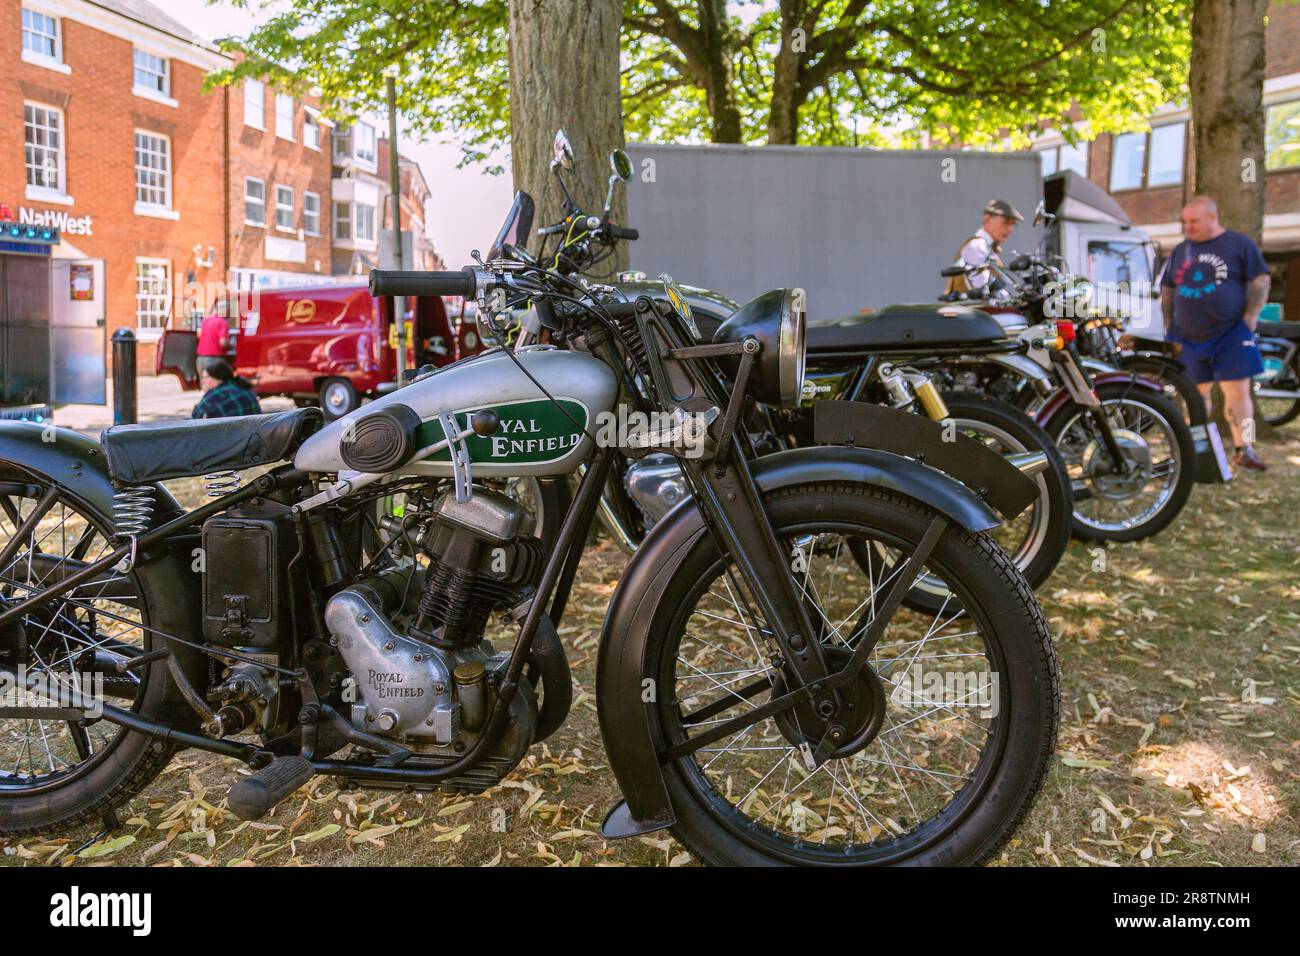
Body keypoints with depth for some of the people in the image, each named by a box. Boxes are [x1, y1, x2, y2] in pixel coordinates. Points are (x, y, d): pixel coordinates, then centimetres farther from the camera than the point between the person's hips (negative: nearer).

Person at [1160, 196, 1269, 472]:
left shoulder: (1240, 244, 0)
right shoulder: (1180, 251, 13)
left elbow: (1260, 282, -2)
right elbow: (1167, 291, 17)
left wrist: (1249, 320, -10)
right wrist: (1169, 329, 11)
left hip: (1231, 334, -4)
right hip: (1188, 339, 4)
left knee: (1238, 391, -6)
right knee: (1197, 393, 7)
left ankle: (1243, 449, -4)